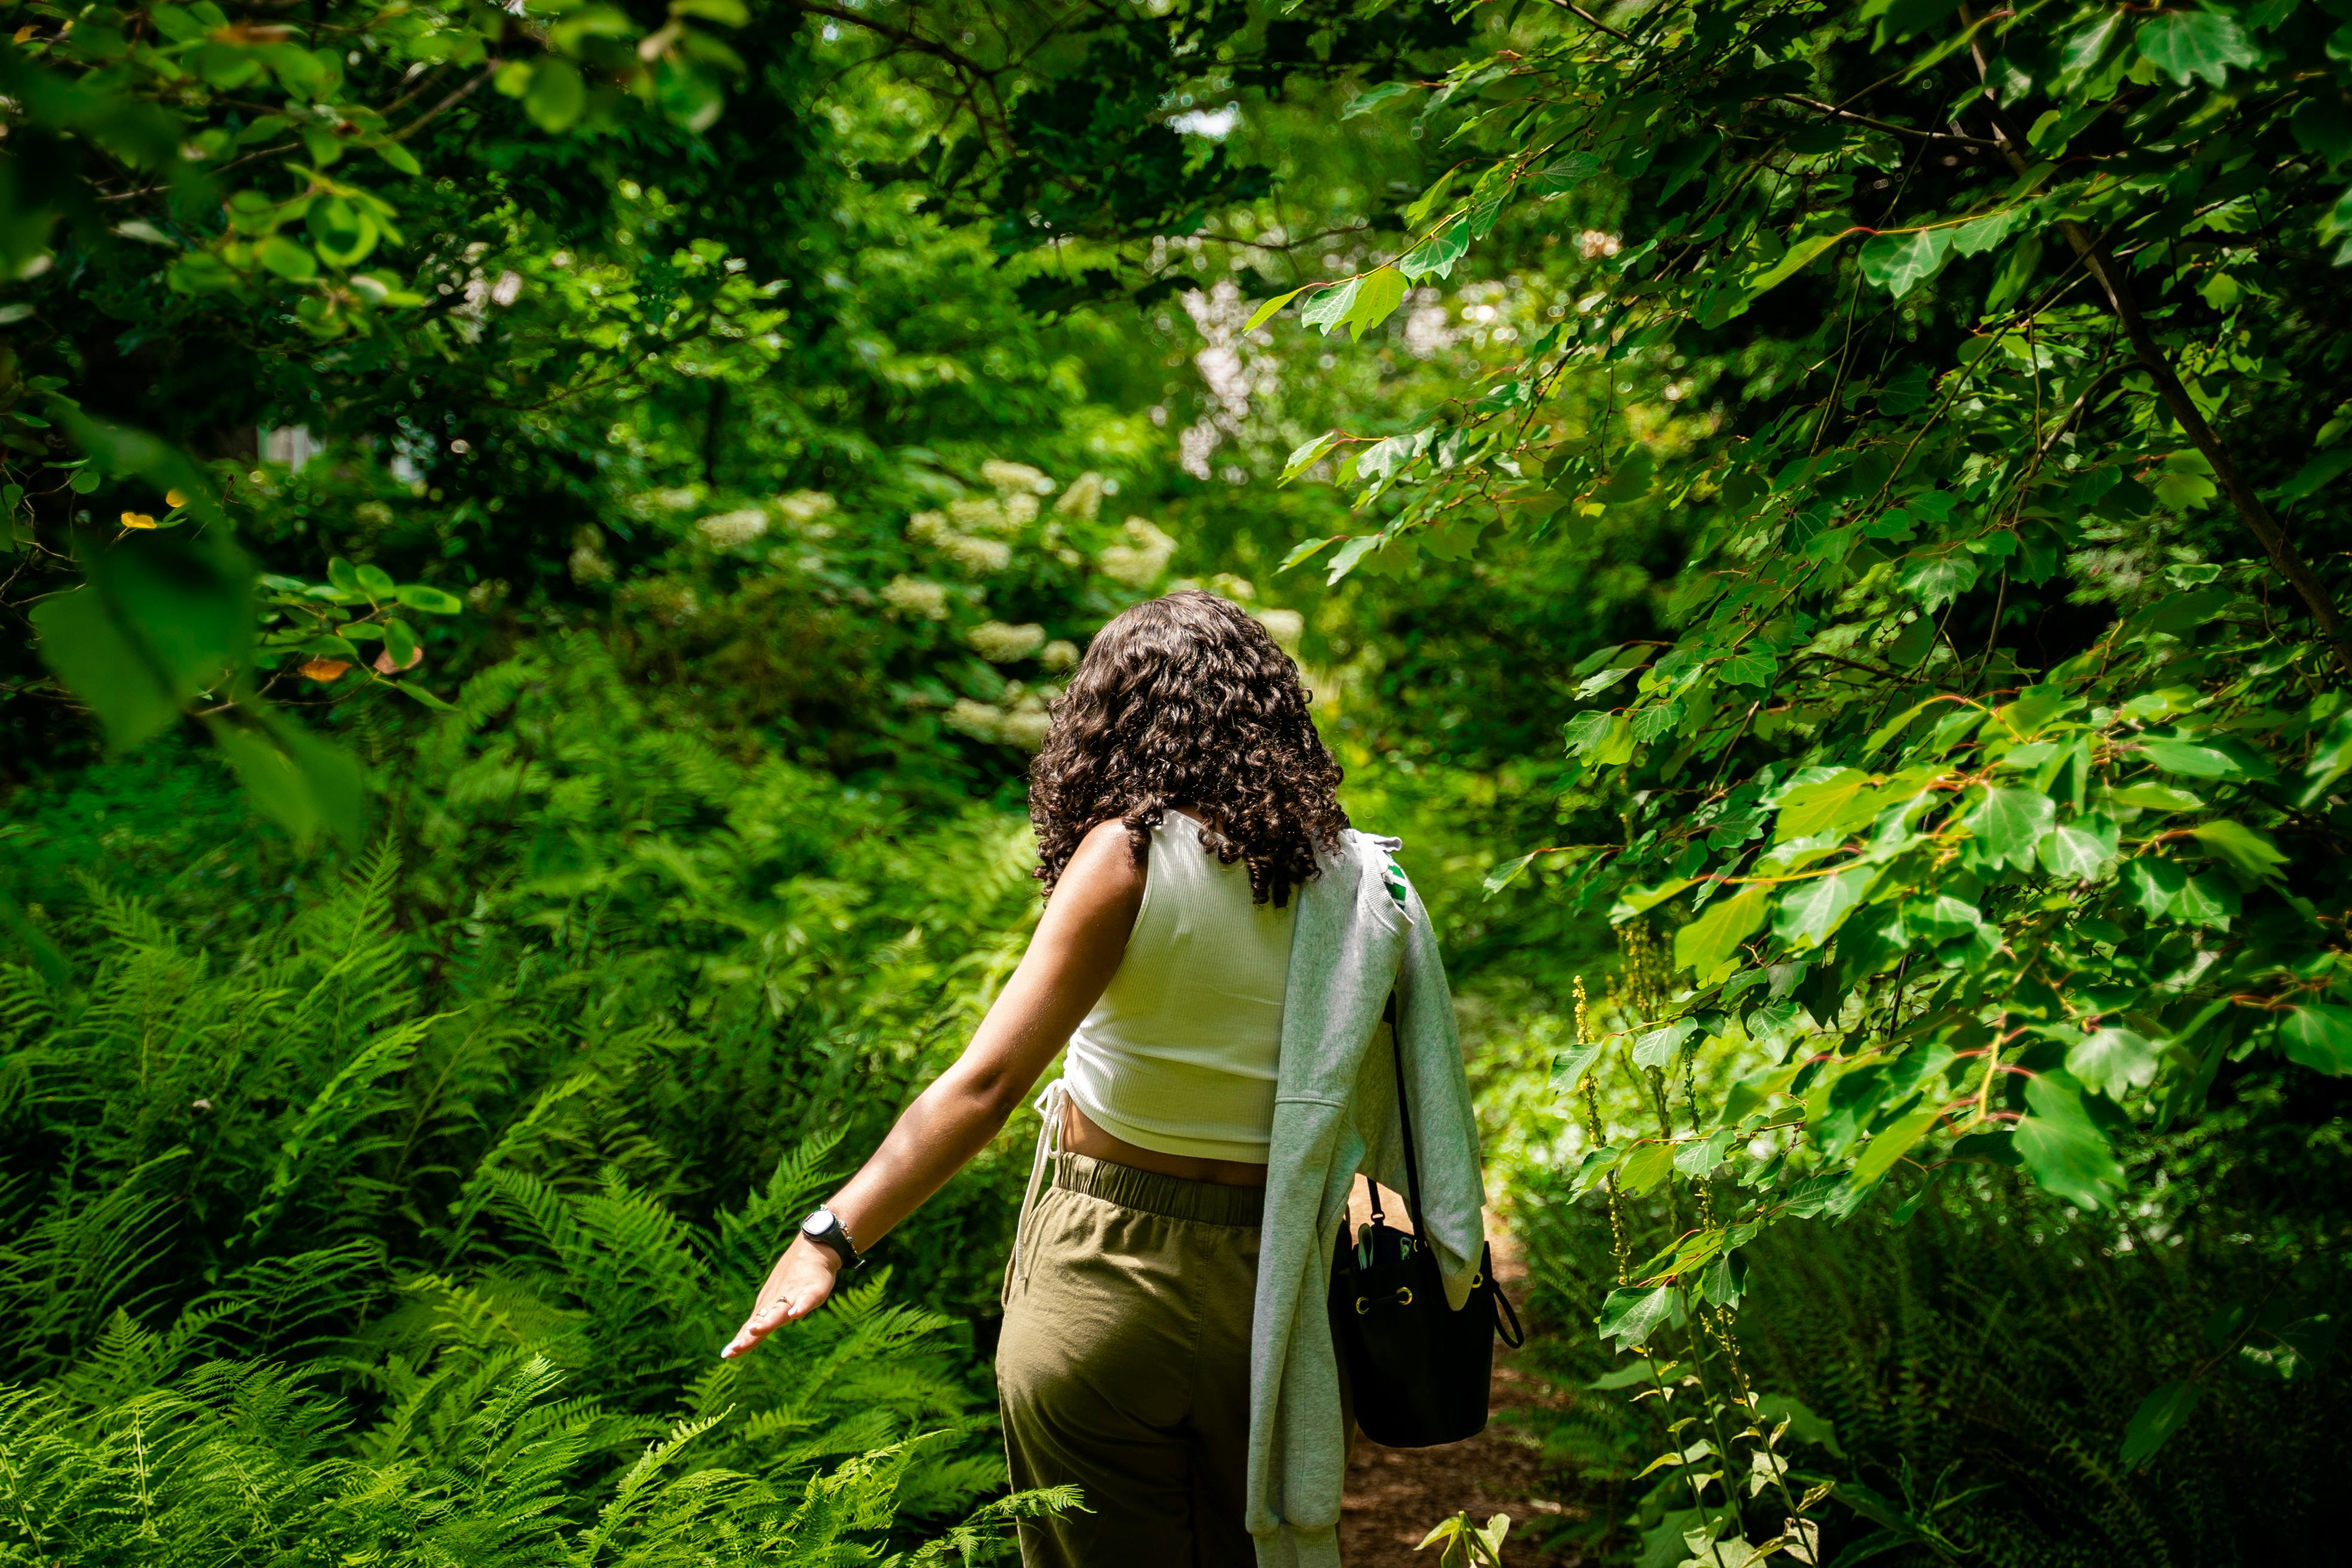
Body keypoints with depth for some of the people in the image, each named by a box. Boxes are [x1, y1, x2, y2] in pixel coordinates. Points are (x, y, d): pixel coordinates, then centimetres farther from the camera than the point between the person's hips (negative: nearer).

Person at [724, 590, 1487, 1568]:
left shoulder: (1132, 855, -16)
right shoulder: (1357, 876, -4)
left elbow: (989, 1081, -23)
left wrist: (832, 1236, -23)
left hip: (1104, 1269, -4)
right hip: (1270, 1284, 4)